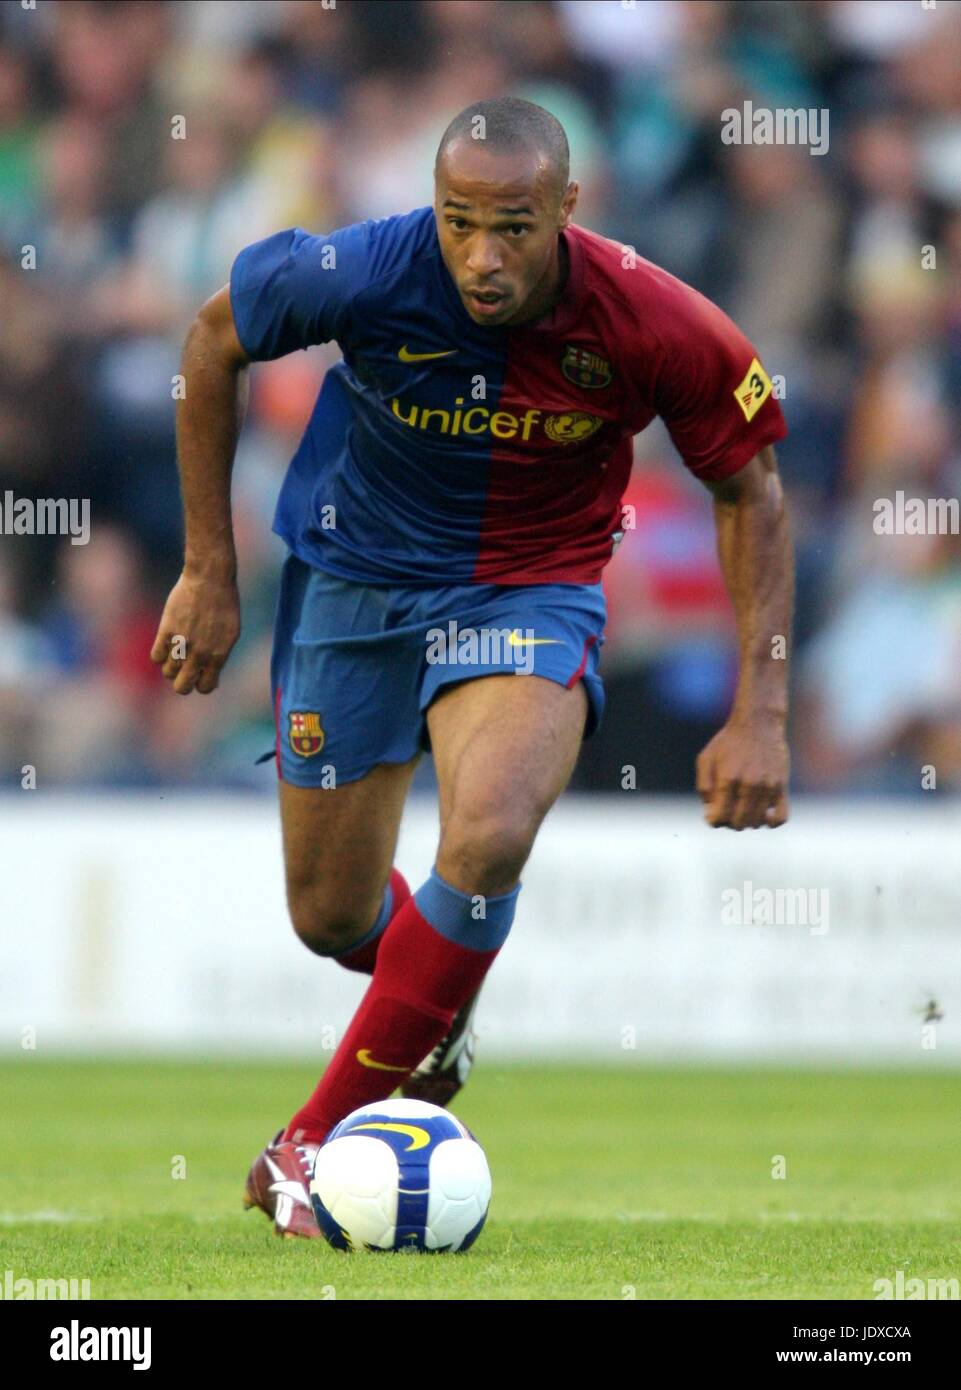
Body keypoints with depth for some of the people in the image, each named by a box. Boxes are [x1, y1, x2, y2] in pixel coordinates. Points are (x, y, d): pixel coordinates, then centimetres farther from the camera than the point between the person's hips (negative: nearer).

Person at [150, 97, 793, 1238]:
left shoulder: (658, 328, -24)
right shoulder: (363, 275, -25)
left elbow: (747, 491, -6)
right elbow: (214, 341, -4)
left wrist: (759, 713, -11)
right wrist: (207, 573, -2)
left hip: (533, 588, -1)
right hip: (352, 575, 1)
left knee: (487, 841, -29)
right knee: (331, 915, 8)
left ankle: (321, 1139, -14)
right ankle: (433, 1012, 47)